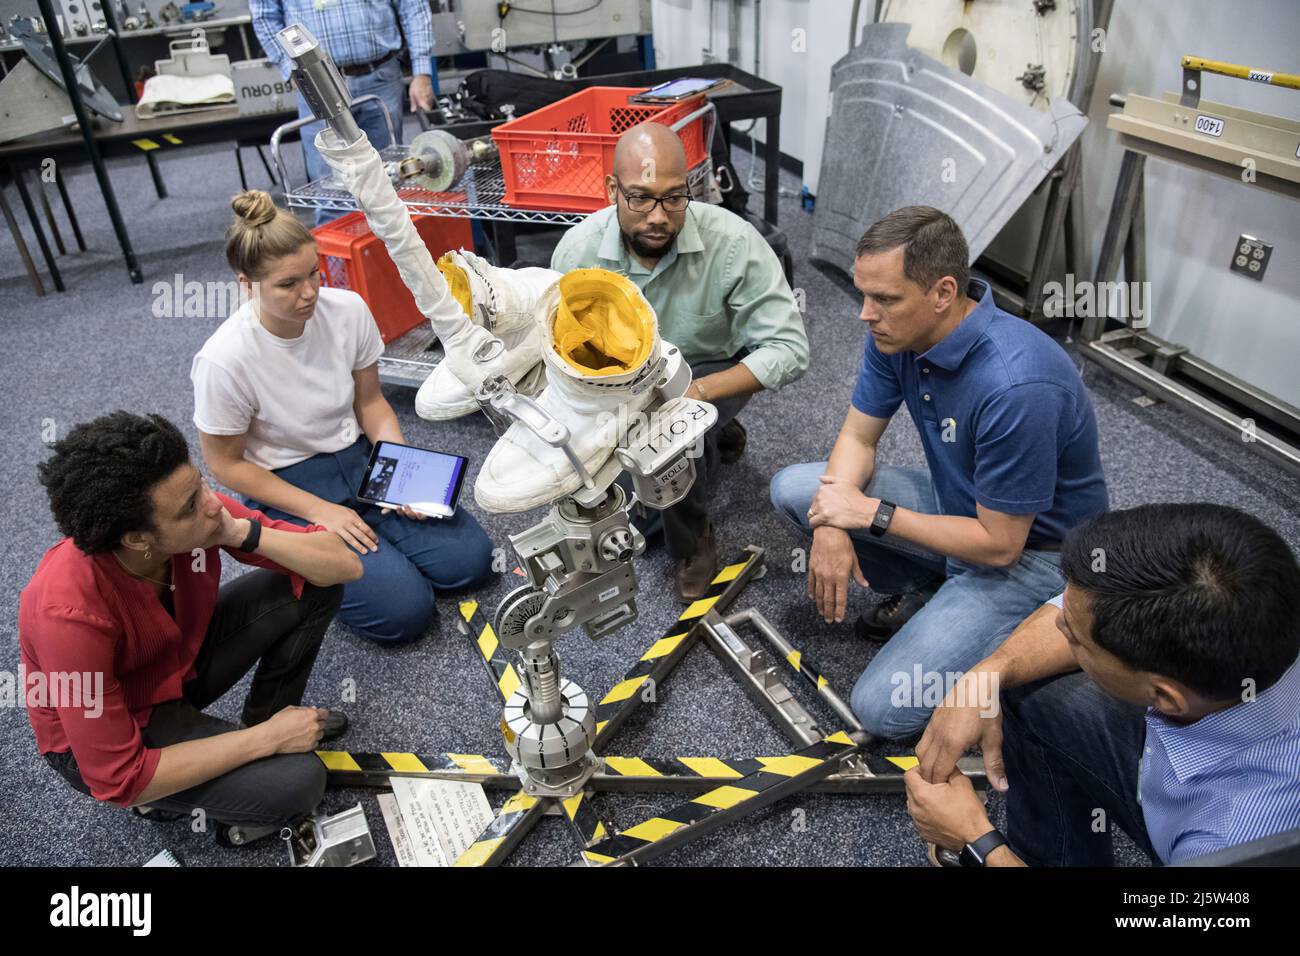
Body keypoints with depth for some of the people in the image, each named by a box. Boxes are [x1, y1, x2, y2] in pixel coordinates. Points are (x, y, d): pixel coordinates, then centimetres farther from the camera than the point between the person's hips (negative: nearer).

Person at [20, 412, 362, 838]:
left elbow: (345, 566, -18)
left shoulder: (198, 514, -22)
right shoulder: (73, 614, -37)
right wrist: (267, 740, -25)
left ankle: (266, 714, 9)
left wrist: (243, 532, -33)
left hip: (180, 659, 6)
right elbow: (117, 779, -29)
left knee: (313, 586, -11)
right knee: (294, 781, -26)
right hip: (97, 738, -6)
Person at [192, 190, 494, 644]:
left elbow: (370, 401, 1)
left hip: (359, 456, 4)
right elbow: (226, 464, -11)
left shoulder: (348, 310, -15)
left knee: (469, 560, -8)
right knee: (405, 610, -17)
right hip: (287, 488, -4)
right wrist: (320, 512, -17)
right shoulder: (223, 360, -25)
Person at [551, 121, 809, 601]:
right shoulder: (578, 248, -21)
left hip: (713, 373, -3)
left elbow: (789, 348, -28)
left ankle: (694, 540, -6)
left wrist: (696, 391, -39)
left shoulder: (734, 242, -30)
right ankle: (710, 442, 27)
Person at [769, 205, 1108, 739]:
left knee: (883, 707, -19)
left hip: (1029, 550, -7)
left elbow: (999, 545, -27)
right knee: (792, 488, -4)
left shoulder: (1015, 387, -36)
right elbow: (858, 436, 0)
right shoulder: (898, 330, -12)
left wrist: (872, 513, -22)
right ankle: (926, 593, 9)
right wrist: (833, 524, -18)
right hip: (959, 503, 8)